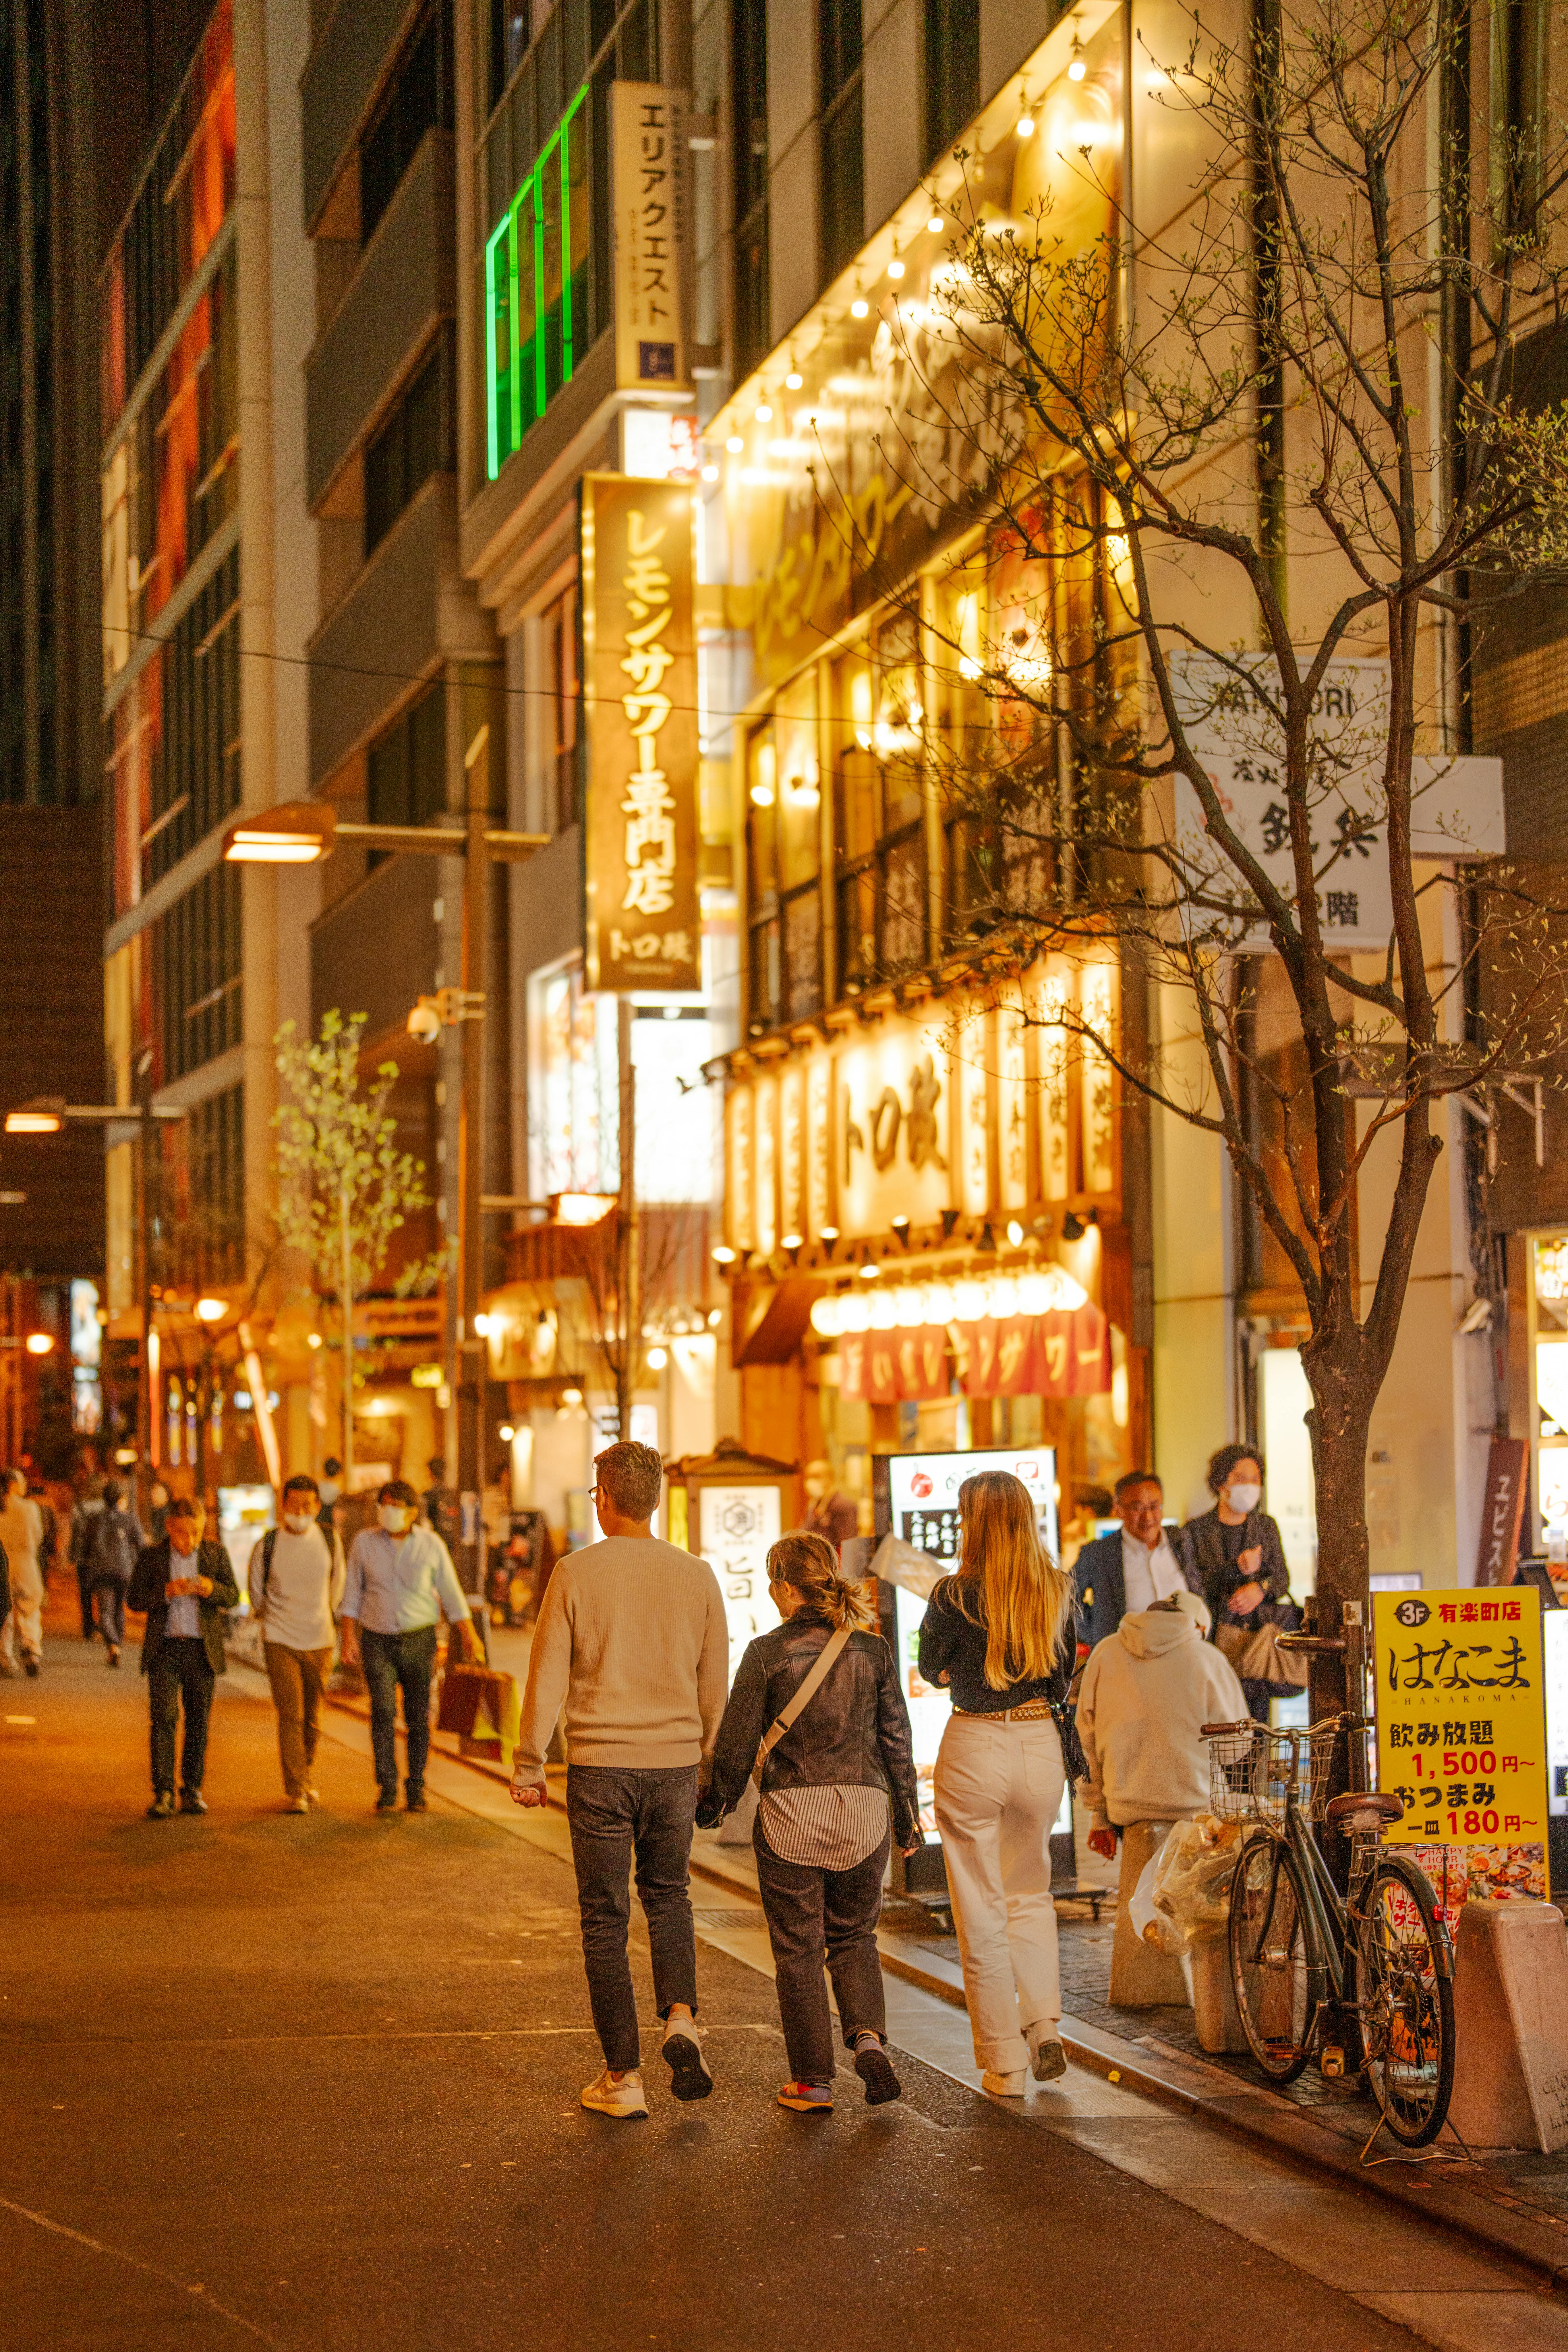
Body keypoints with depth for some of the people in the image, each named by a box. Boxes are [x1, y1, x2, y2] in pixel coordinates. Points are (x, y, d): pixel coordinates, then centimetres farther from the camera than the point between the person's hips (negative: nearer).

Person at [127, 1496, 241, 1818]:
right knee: (164, 1719, -11)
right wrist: (166, 1592, -18)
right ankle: (163, 1793, -11)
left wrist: (211, 1589, -17)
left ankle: (192, 1790, 17)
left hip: (202, 1650, 2)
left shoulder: (216, 1554, 6)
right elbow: (134, 1599, -1)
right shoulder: (151, 1556, 2)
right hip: (164, 1649, -2)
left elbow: (233, 1598, 4)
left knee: (198, 1723, 6)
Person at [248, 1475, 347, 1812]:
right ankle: (295, 1791, -10)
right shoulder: (269, 1544, -5)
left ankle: (308, 1777, 30)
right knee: (290, 1716, -11)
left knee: (312, 1718, 10)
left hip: (319, 1641, 2)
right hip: (280, 1641, -2)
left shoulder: (330, 1540, 1)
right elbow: (255, 1588, 10)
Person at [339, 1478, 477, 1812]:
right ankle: (387, 1787, -11)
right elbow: (352, 1594, 8)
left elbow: (451, 1594, 5)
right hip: (378, 1641, 0)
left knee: (419, 1718, 2)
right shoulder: (365, 1542, 2)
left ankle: (416, 1787, 14)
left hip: (419, 1640, 0)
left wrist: (466, 1634, -3)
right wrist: (349, 1638, 2)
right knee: (383, 1712, -14)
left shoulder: (431, 1544, 1)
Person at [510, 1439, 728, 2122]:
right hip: (675, 1763, 3)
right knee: (669, 1896, 23)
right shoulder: (697, 1577, 2)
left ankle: (623, 2077, 8)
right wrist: (711, 1765, 20)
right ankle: (680, 2019, 1)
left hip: (599, 1765, -3)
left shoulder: (577, 1573, -7)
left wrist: (528, 1767, 5)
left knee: (605, 1920, 6)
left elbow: (547, 1680, -4)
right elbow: (715, 1687, 8)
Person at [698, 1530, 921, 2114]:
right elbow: (897, 1740, 6)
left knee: (798, 1949, 8)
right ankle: (869, 2038, -4)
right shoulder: (872, 1650, 2)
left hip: (792, 1810, -3)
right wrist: (908, 1816, 17)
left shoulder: (768, 1653, -8)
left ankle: (813, 2081, 11)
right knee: (855, 1936, 19)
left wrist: (715, 1805, 12)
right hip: (864, 1807, 3)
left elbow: (737, 1743, -4)